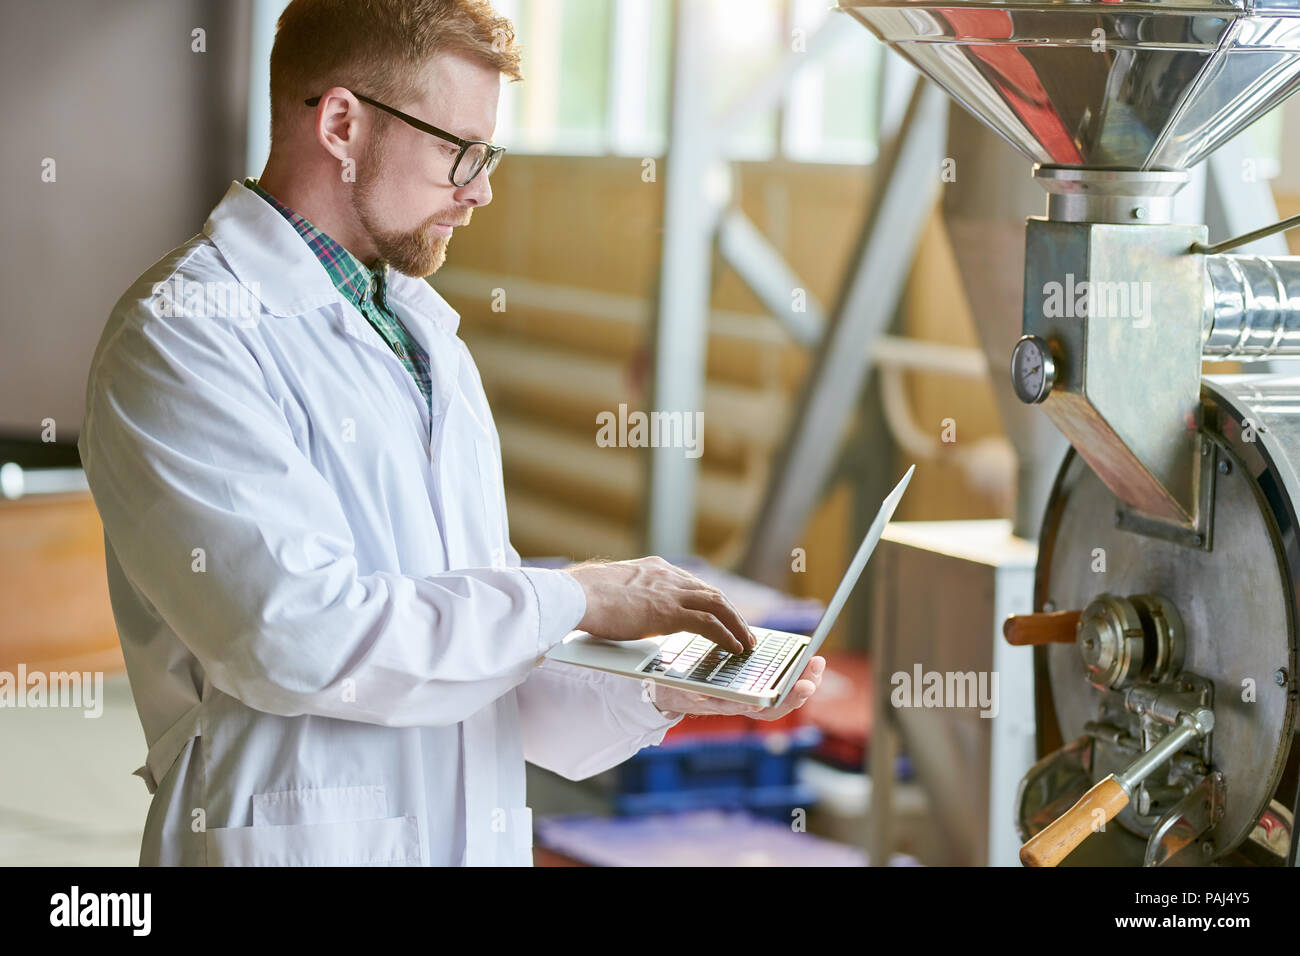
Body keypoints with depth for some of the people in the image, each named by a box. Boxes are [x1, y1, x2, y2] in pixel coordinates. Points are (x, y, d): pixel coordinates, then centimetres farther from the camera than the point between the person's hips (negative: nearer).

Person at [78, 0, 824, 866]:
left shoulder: (433, 342, 16)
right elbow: (296, 636, -21)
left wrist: (657, 691, 1)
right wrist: (573, 598, -13)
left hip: (479, 834, 7)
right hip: (308, 836, -7)